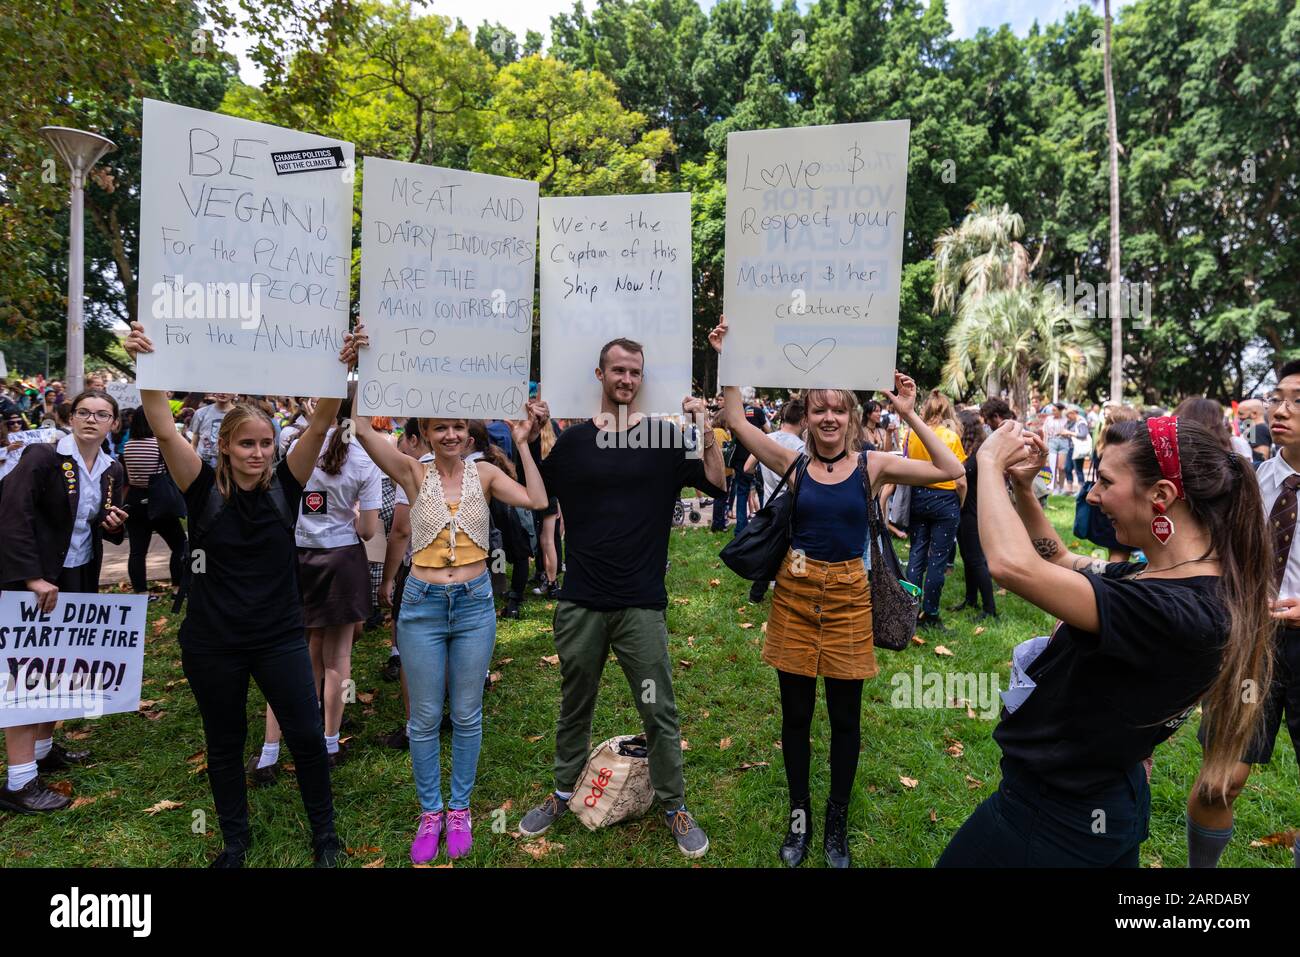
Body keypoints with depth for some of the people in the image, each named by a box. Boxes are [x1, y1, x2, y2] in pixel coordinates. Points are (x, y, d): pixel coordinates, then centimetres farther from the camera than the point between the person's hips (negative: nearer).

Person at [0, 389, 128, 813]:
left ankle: (43, 748, 33)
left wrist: (115, 525, -10)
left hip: (80, 579, 7)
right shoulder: (42, 456, -14)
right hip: (34, 578, -7)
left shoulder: (112, 470, 5)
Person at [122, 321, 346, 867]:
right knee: (224, 745, 16)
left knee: (307, 736, 3)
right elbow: (164, 431, -18)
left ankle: (324, 833, 24)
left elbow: (320, 424, -16)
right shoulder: (205, 490, -6)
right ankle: (235, 838, 37)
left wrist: (342, 368, -27)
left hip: (279, 637, 0)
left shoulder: (285, 485, -5)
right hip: (212, 643, 0)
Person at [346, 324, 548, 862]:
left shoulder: (484, 473, -1)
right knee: (425, 717, 11)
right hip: (423, 603, 0)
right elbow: (363, 430, -17)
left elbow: (537, 501, -14)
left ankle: (459, 809, 32)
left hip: (475, 603, 1)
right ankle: (429, 812, 30)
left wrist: (523, 444, -12)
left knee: (467, 714, 13)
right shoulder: (414, 474, -3)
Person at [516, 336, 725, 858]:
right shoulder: (570, 440, 4)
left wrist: (705, 429, -18)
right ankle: (563, 793, 37)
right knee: (574, 706, 18)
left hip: (642, 604, -1)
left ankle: (674, 806, 25)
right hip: (580, 602, 2)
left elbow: (718, 484, -7)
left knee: (659, 712, 7)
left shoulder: (665, 437, 0)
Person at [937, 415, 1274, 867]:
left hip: (1056, 819, -8)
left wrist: (990, 463, -26)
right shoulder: (1156, 575, -1)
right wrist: (1021, 487, 0)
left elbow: (1013, 565, -42)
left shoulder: (1179, 613, -31)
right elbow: (1059, 561, 16)